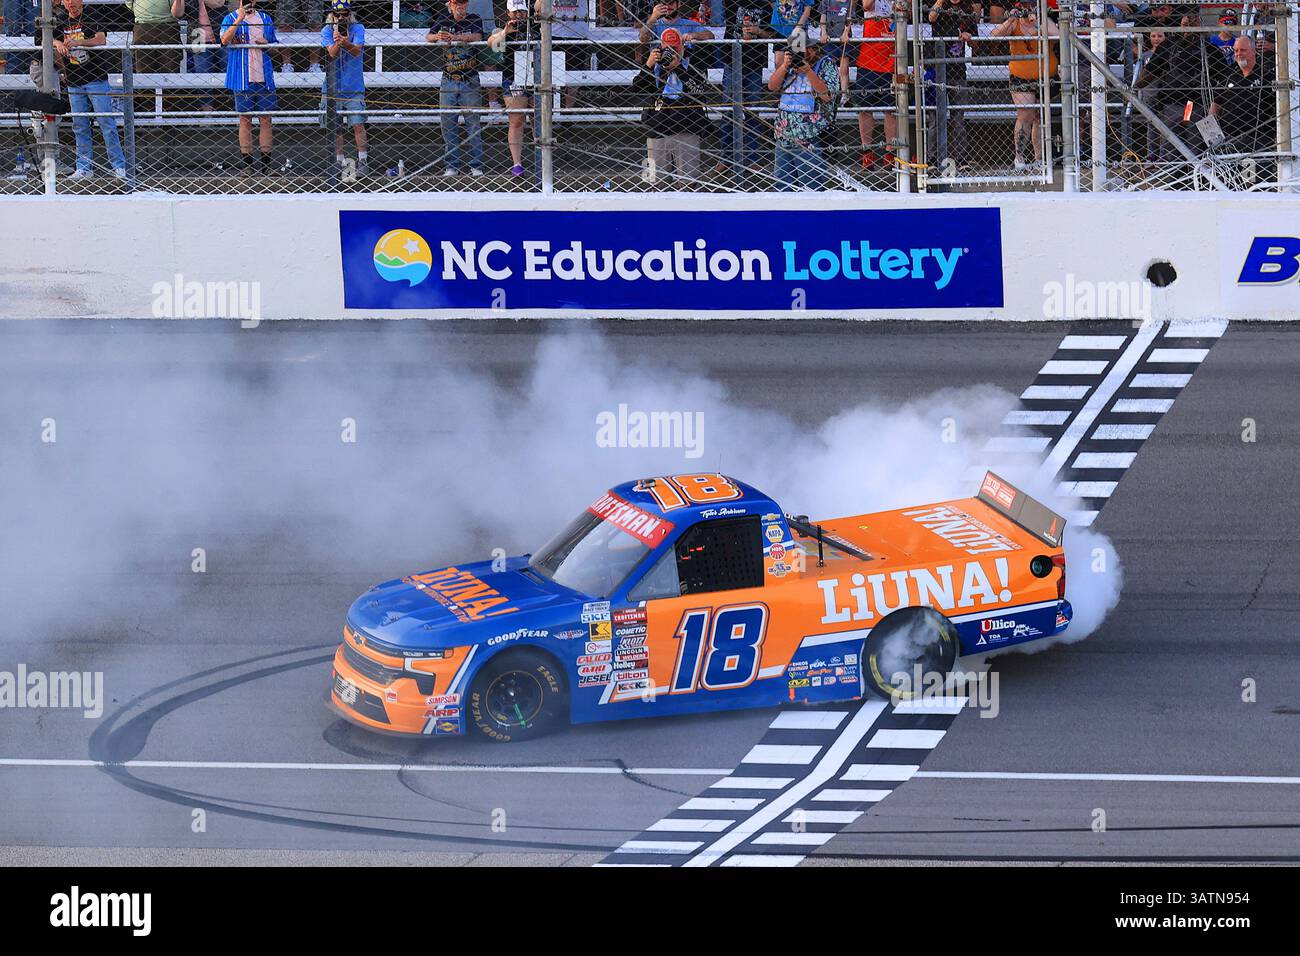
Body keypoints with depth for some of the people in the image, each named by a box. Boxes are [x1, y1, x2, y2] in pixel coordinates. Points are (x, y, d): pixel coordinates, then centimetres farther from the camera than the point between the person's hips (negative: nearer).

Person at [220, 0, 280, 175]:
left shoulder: (265, 19, 14)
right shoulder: (230, 18, 3)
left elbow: (276, 46, 19)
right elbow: (225, 40, -15)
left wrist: (267, 44, -3)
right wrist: (240, 19, -20)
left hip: (264, 79, 3)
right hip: (242, 79, -3)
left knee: (265, 119, 2)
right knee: (245, 119, 0)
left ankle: (266, 163, 5)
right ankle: (247, 164, 4)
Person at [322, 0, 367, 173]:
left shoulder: (357, 29, -4)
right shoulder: (326, 31, 0)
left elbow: (357, 51, -19)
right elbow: (332, 54, -14)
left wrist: (347, 44, -41)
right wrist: (337, 43, -35)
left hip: (354, 88, -2)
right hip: (332, 86, 2)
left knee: (358, 125, -7)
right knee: (334, 127, 6)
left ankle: (363, 161, -1)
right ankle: (338, 162, 15)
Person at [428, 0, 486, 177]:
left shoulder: (474, 19, 0)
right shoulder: (443, 19, 6)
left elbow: (476, 37, -20)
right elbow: (428, 37, -6)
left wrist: (453, 37, -36)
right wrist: (437, 37, -31)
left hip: (470, 81, -2)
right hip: (448, 81, 2)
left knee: (473, 125, -1)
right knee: (448, 125, 2)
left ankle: (476, 166, 4)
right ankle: (452, 166, 8)